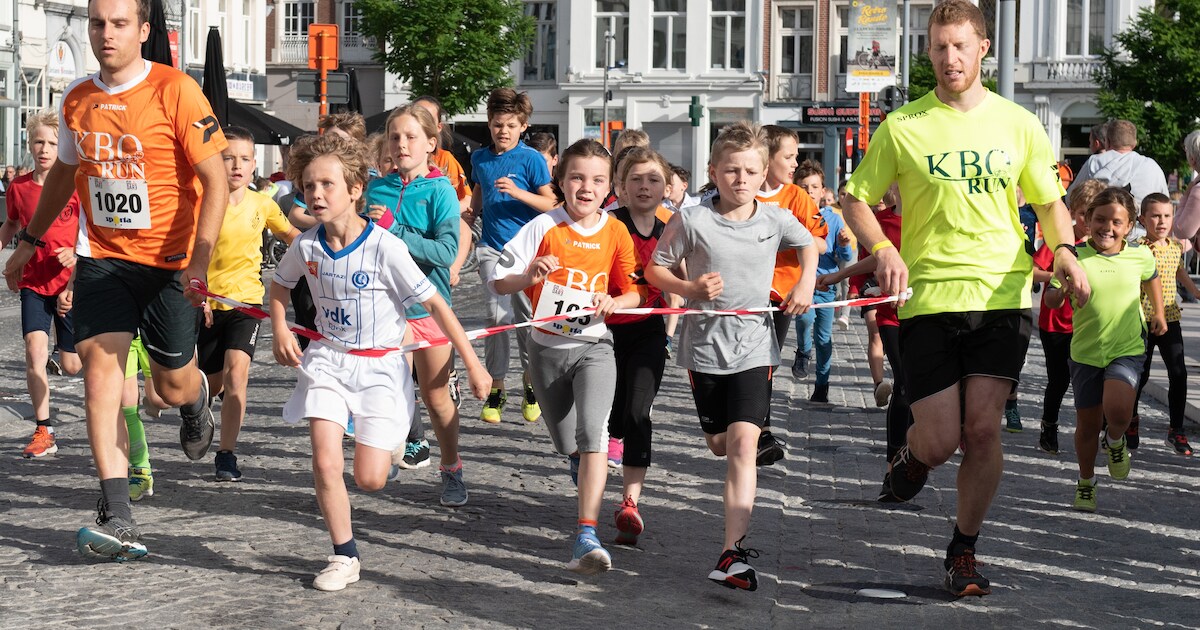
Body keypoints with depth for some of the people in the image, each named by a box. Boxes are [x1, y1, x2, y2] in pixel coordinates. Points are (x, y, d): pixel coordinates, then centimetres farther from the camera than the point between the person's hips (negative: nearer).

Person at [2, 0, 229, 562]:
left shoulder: (175, 91, -12)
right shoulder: (76, 100, 5)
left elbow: (215, 181, -13)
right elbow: (64, 171, 23)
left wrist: (200, 257, -23)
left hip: (169, 259, -3)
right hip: (101, 257, 3)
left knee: (172, 386, 6)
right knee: (100, 363, -14)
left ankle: (197, 397, 48)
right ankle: (117, 517, -16)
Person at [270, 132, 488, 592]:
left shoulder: (384, 247, -18)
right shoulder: (306, 246, -5)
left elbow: (434, 303, -14)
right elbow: (280, 285, 18)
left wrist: (472, 364, -14)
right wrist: (280, 332, 1)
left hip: (379, 365, -3)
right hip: (327, 360, 3)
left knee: (369, 480, -5)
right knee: (325, 464, -13)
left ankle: (388, 444, 32)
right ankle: (344, 556, 6)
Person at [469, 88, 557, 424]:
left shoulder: (531, 159, -4)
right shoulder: (480, 158, 9)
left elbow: (551, 203, -7)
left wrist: (518, 192, -18)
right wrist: (470, 215, 23)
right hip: (493, 246, 2)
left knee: (527, 317, 3)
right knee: (498, 315, -9)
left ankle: (531, 384, 21)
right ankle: (495, 388, 0)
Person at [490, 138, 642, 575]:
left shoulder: (616, 233, -2)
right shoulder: (544, 228, -6)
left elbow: (634, 293, 5)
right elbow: (499, 283, -5)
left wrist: (615, 302, -17)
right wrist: (530, 275, -25)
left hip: (594, 347, -1)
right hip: (547, 347, 1)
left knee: (591, 433, -23)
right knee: (567, 446, 13)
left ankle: (586, 537, -26)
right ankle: (589, 492, 49)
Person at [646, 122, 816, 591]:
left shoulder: (776, 220, -2)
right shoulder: (691, 220, -8)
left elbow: (809, 244, 20)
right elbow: (655, 269, 0)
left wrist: (805, 285, 5)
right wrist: (689, 288, -17)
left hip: (754, 346, -1)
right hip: (705, 345, 1)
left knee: (743, 442, -15)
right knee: (720, 445, 13)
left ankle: (732, 553, -20)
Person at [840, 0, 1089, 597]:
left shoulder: (1017, 123, 7)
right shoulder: (902, 126, 2)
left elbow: (1049, 202, 14)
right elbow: (854, 200, 6)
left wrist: (1063, 250, -6)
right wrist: (883, 249, -13)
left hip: (1002, 296, 1)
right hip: (928, 298, -1)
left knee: (982, 427, -6)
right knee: (940, 440, -5)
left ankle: (963, 551, 13)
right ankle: (911, 454, 34)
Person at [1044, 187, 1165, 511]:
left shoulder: (1141, 256, -4)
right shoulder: (1075, 257, -10)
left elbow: (1152, 278, 19)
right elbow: (1051, 299, -13)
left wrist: (1158, 313, 21)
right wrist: (1060, 291, -33)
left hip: (1127, 350, 0)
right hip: (1085, 352, 1)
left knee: (1118, 412, -23)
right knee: (1088, 424, 10)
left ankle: (1115, 440, 14)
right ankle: (1086, 482, 36)